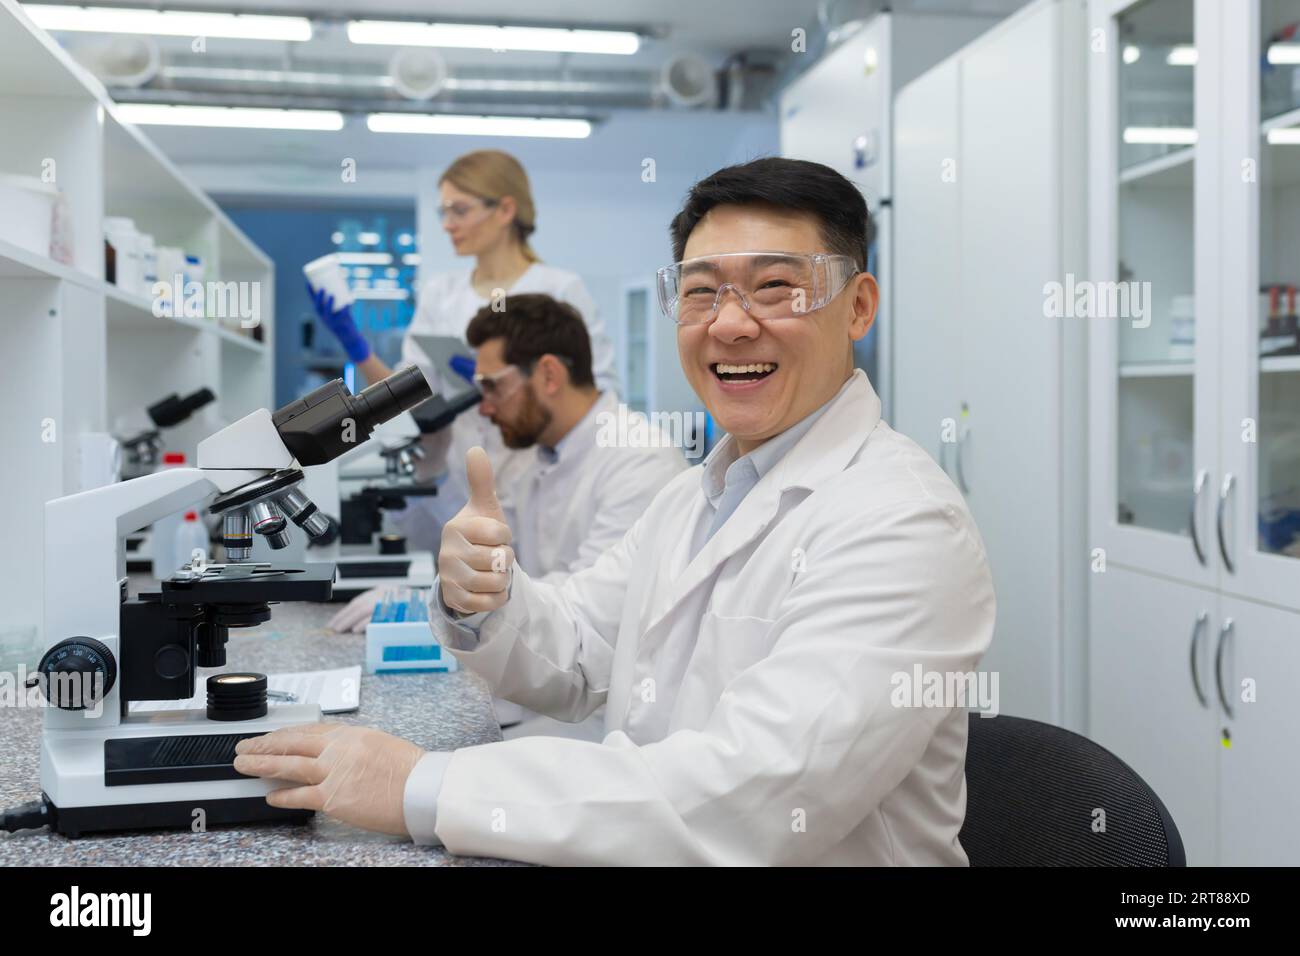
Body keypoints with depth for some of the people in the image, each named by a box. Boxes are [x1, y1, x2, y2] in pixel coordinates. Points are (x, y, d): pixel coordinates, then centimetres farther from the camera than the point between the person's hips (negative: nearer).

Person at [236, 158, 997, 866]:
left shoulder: (904, 522, -19)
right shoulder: (693, 495, 8)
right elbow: (572, 664, 12)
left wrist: (426, 789, -27)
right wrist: (482, 600, -10)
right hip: (651, 849, 6)